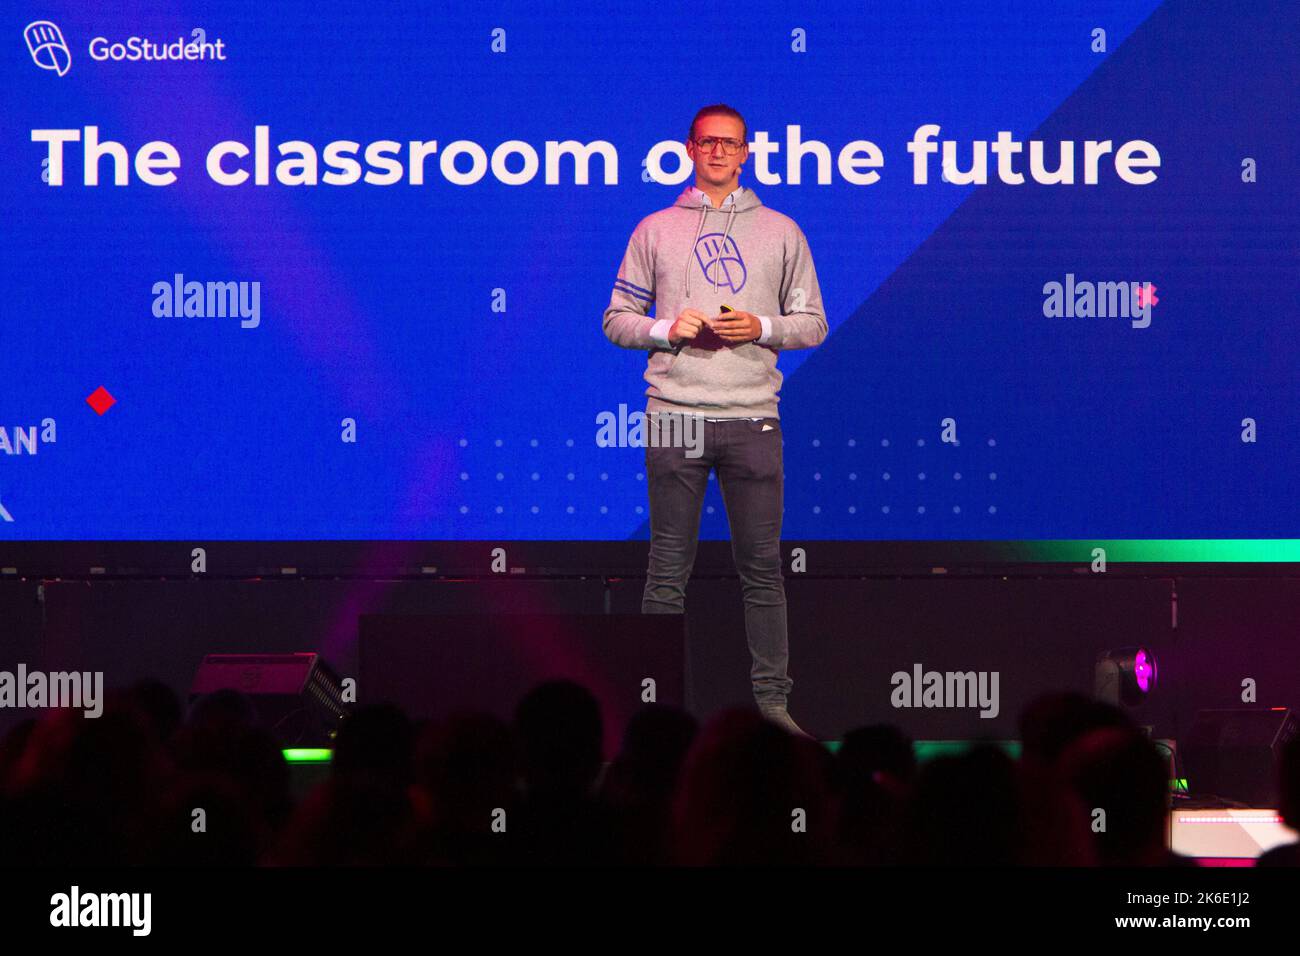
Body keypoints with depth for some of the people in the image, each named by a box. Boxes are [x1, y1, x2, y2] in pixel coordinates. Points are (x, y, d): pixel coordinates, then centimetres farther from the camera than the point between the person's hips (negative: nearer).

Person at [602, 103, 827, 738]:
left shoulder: (781, 232, 12)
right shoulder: (655, 230, 11)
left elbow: (813, 324, 12)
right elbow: (617, 320, 11)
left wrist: (761, 327, -7)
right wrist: (668, 329, -8)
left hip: (752, 417, 1)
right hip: (675, 414, 0)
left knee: (762, 565, 1)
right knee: (668, 569, 1)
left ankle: (771, 696, 6)